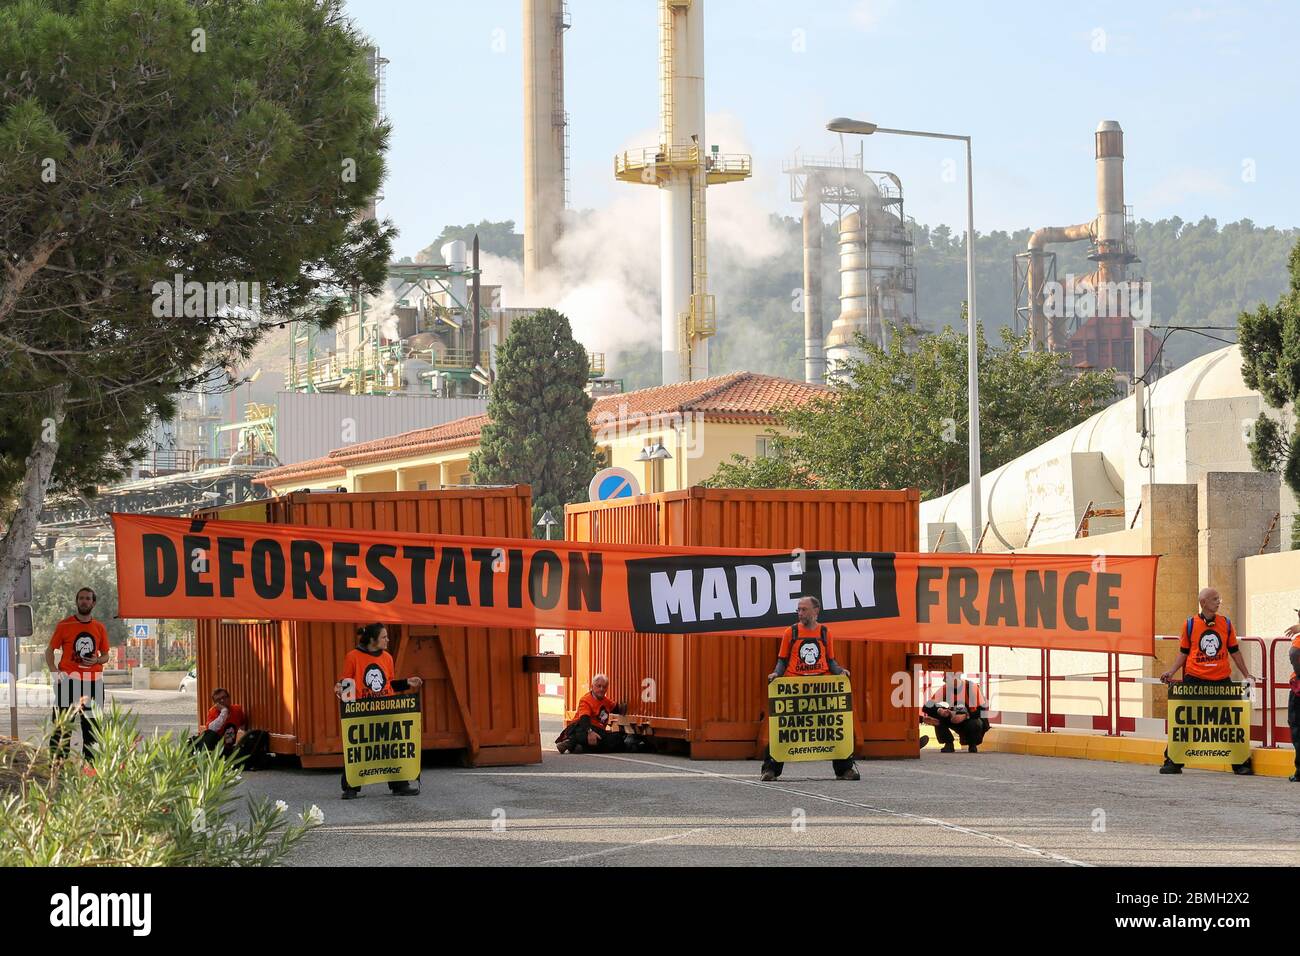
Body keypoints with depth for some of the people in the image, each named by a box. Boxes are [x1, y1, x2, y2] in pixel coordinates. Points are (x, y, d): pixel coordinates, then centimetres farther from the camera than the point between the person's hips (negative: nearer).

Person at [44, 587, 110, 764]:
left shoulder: (99, 628, 10)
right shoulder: (64, 625, 2)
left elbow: (105, 655, 17)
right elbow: (50, 651, 4)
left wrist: (97, 660, -6)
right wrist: (54, 672, -11)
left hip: (93, 682, 3)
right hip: (68, 680, -3)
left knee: (91, 726, 7)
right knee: (62, 725, -6)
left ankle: (90, 762, 14)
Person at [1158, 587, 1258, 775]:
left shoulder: (1226, 624, 6)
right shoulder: (1190, 624, 2)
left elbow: (1234, 652, 12)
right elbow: (1183, 652, 8)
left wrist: (1247, 675, 11)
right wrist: (1171, 672, -2)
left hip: (1221, 681, 1)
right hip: (1194, 680, -1)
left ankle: (1241, 763, 10)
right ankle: (1172, 761, 10)